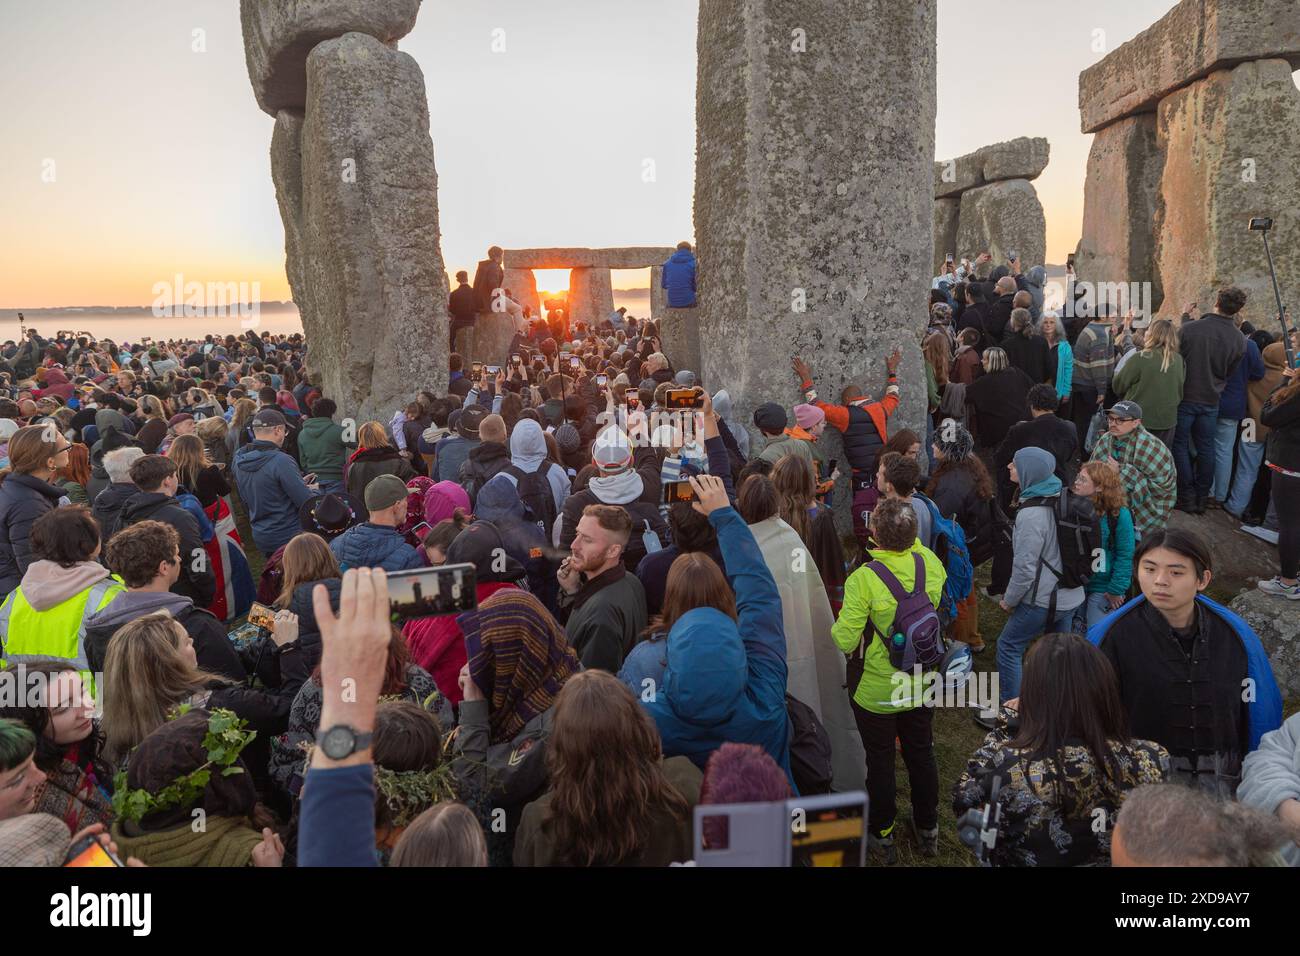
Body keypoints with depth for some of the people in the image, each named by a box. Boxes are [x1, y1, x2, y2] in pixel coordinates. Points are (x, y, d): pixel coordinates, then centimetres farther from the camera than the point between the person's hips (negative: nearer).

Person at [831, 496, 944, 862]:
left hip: (875, 691, -4)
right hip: (921, 686, 5)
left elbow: (844, 641, -24)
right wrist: (908, 534, 13)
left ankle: (882, 834, 34)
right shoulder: (931, 564, -15)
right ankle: (928, 829, 42)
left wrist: (836, 626, -5)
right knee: (922, 755, 23)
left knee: (880, 761, 16)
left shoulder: (863, 579, -30)